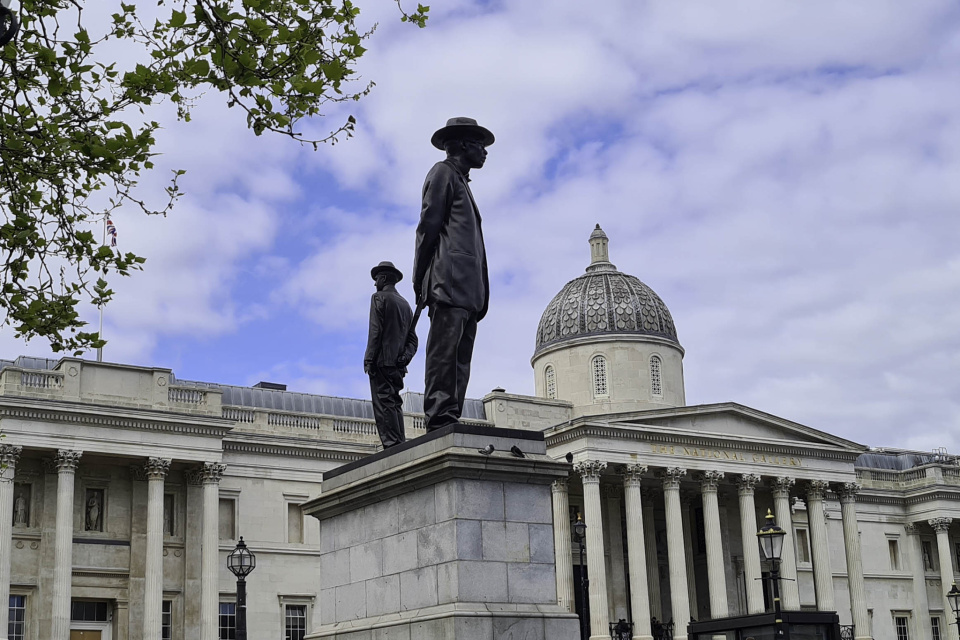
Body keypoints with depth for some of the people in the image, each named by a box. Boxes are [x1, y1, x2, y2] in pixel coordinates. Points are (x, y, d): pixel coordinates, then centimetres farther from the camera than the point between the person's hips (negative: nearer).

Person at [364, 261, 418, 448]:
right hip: (398, 364, 8)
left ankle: (392, 446, -20)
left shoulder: (379, 298, 0)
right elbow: (412, 338, 16)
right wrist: (404, 357, 4)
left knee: (383, 403, -12)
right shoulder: (405, 304, 22)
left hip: (382, 361, -7)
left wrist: (369, 359, -13)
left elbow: (375, 331, -11)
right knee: (395, 404, 8)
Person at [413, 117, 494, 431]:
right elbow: (428, 225, -4)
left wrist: (471, 290, 17)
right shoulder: (443, 172, 6)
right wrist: (422, 279, -11)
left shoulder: (461, 181, 32)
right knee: (445, 351, -16)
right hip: (449, 281, -9)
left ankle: (450, 422, -4)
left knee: (460, 359, 0)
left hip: (467, 288, 9)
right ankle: (439, 420, -22)